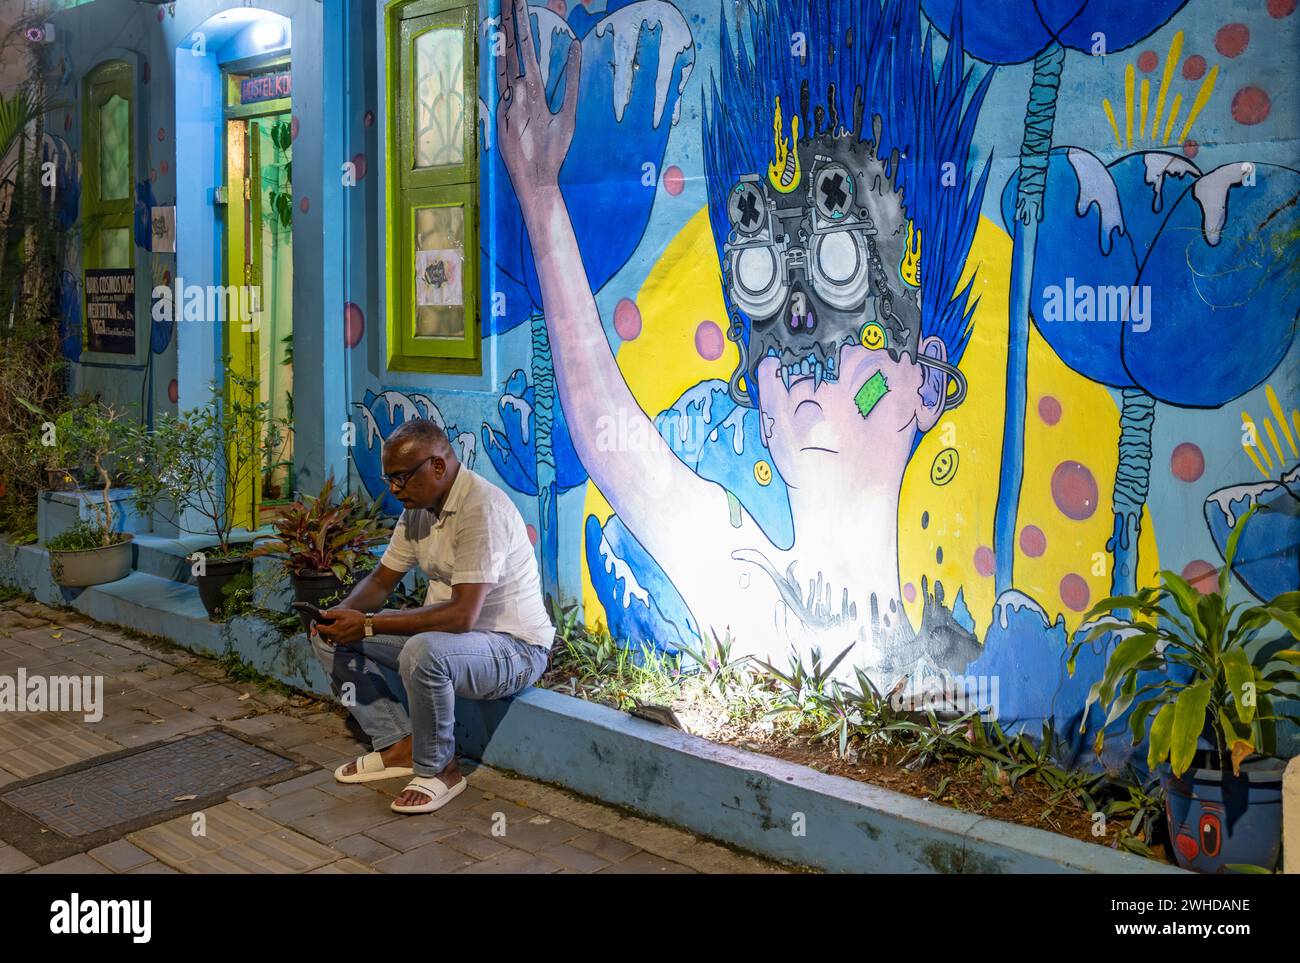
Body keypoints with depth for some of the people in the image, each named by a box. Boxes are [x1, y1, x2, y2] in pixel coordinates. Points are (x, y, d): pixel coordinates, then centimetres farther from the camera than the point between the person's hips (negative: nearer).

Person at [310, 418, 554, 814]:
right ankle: (398, 745, 4)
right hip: (443, 631, 9)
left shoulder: (482, 508, -26)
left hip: (514, 648, -9)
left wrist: (367, 625, -30)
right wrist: (345, 611, -11)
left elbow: (462, 615, -33)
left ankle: (438, 770, -14)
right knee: (330, 637, 2)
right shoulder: (418, 506, 4)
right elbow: (382, 578, 12)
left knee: (423, 652, -40)